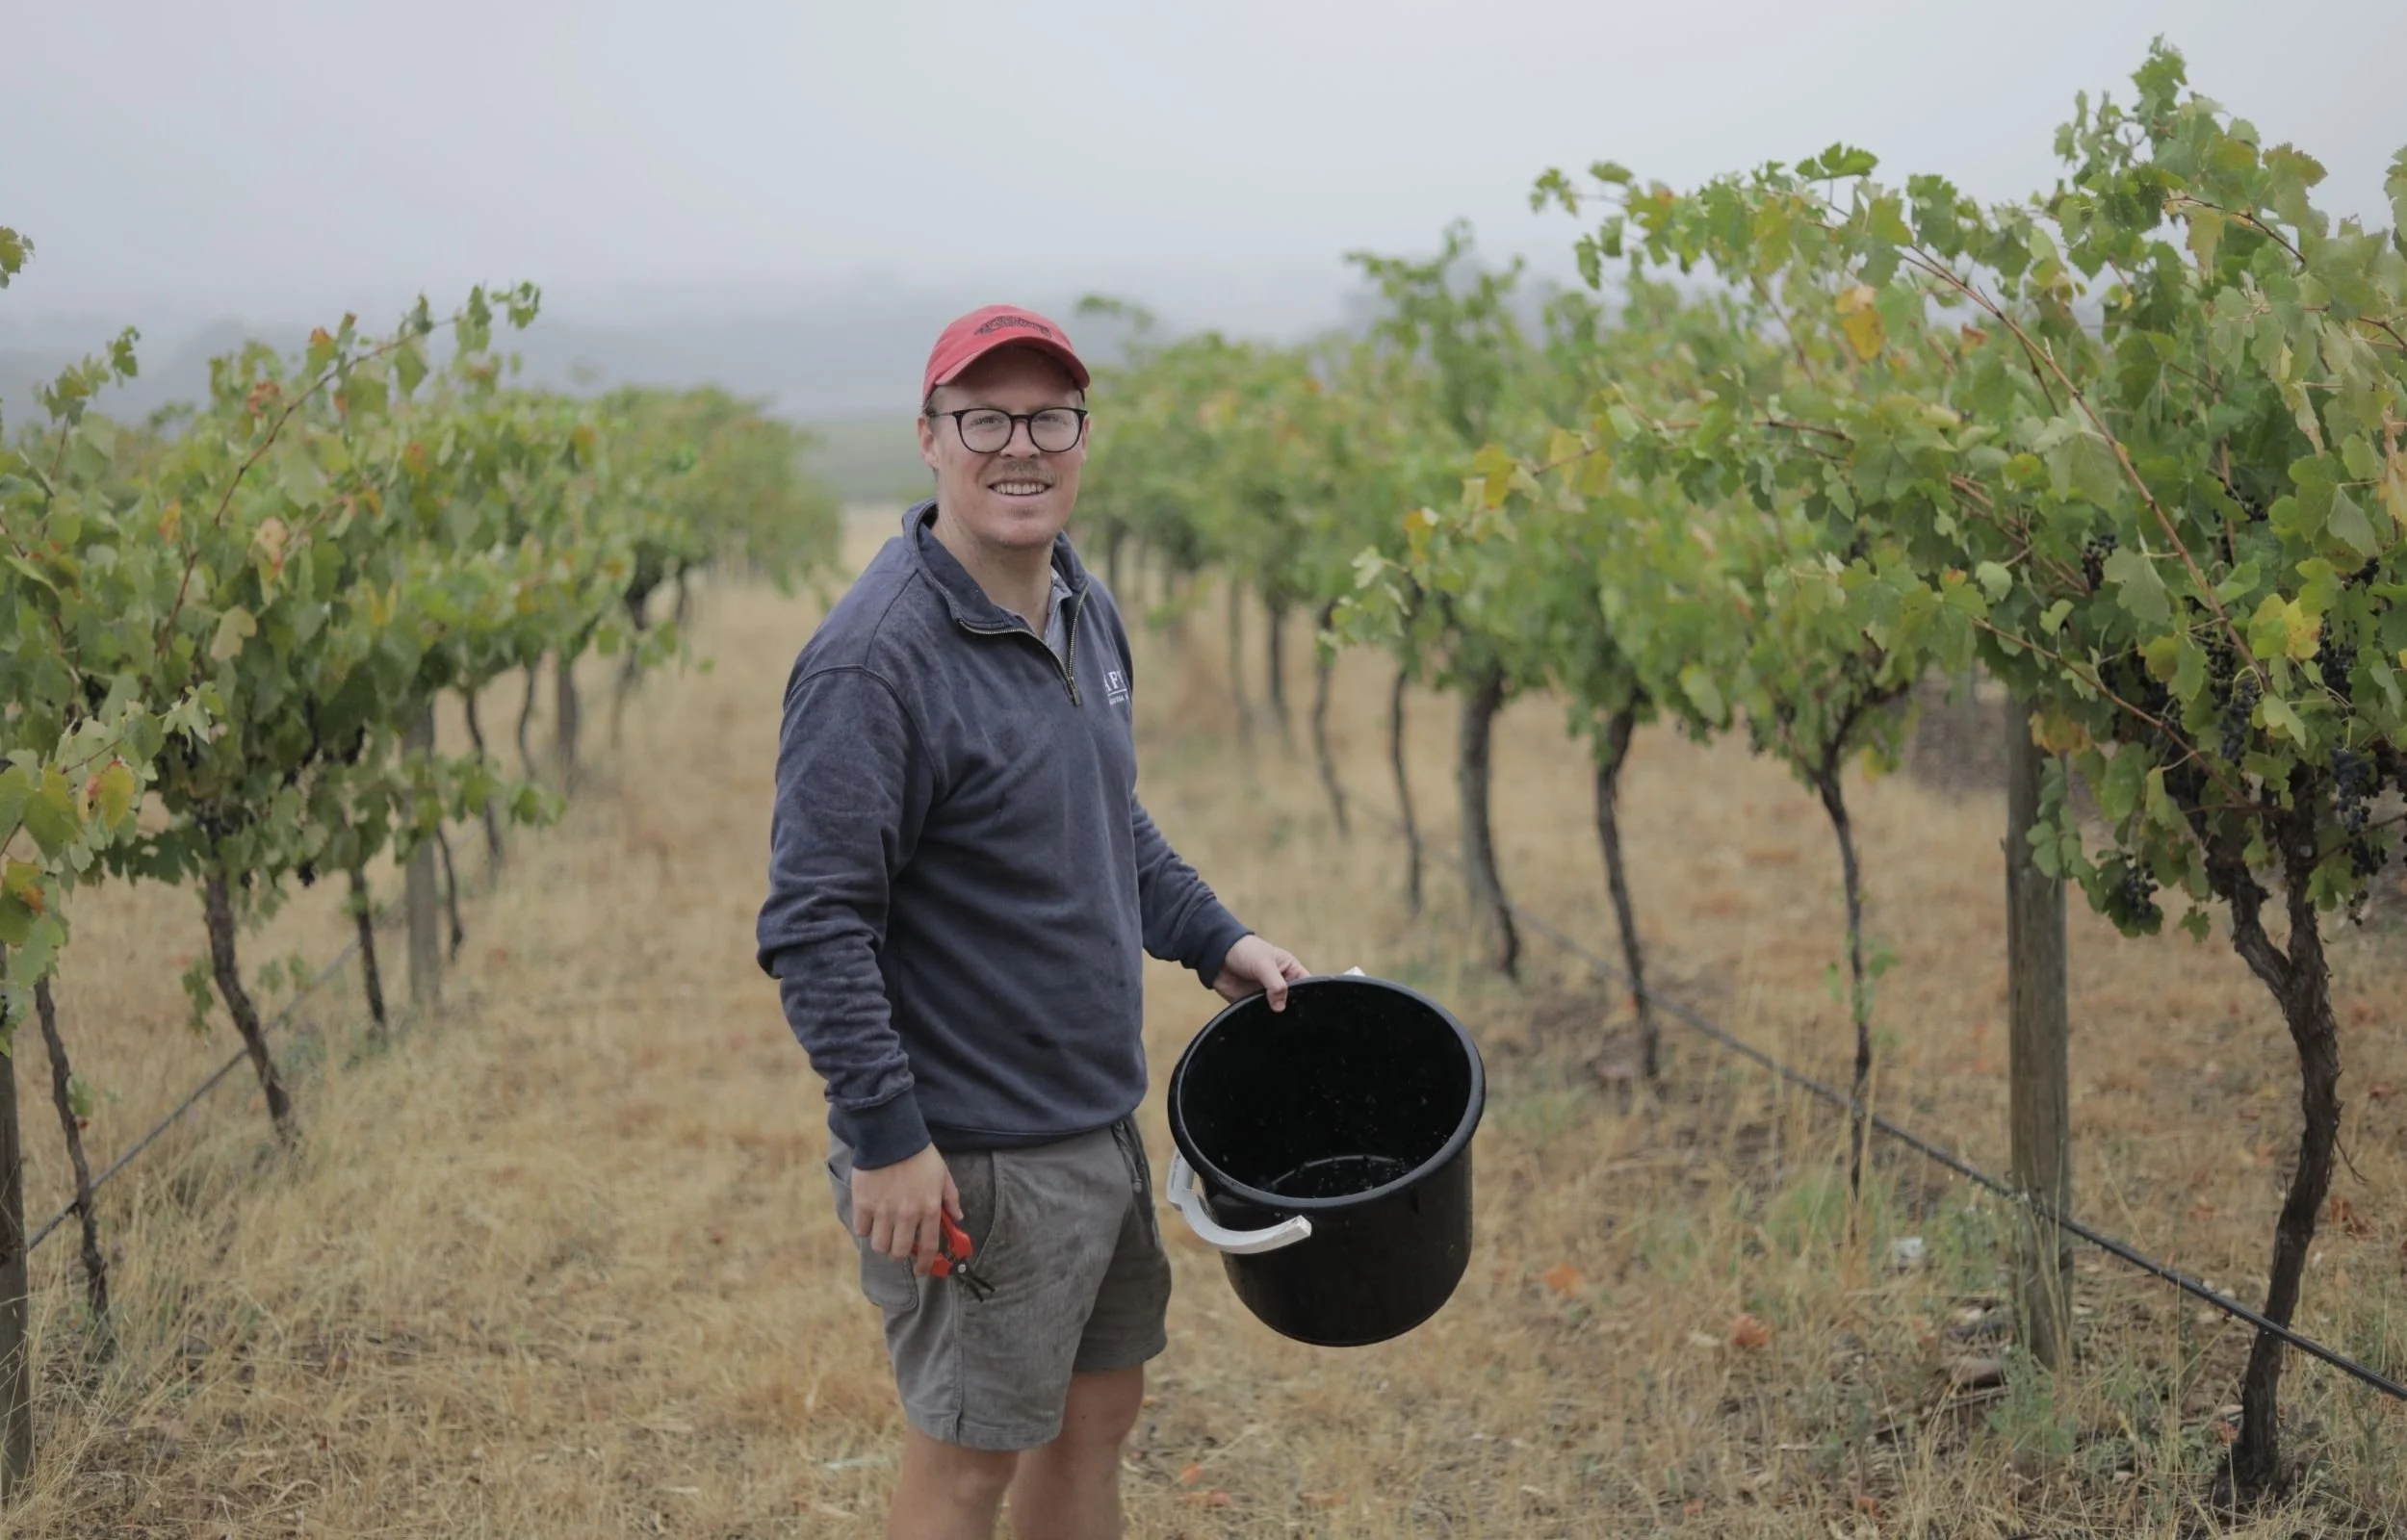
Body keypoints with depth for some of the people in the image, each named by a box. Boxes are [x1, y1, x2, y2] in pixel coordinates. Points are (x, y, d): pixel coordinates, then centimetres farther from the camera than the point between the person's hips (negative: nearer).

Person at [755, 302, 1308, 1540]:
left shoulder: (1086, 611, 8)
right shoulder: (874, 658, -21)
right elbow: (814, 926, -23)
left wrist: (1215, 940, 14)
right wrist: (885, 1138, -25)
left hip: (1099, 1121, 9)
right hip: (973, 1162, -9)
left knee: (1097, 1411, 19)